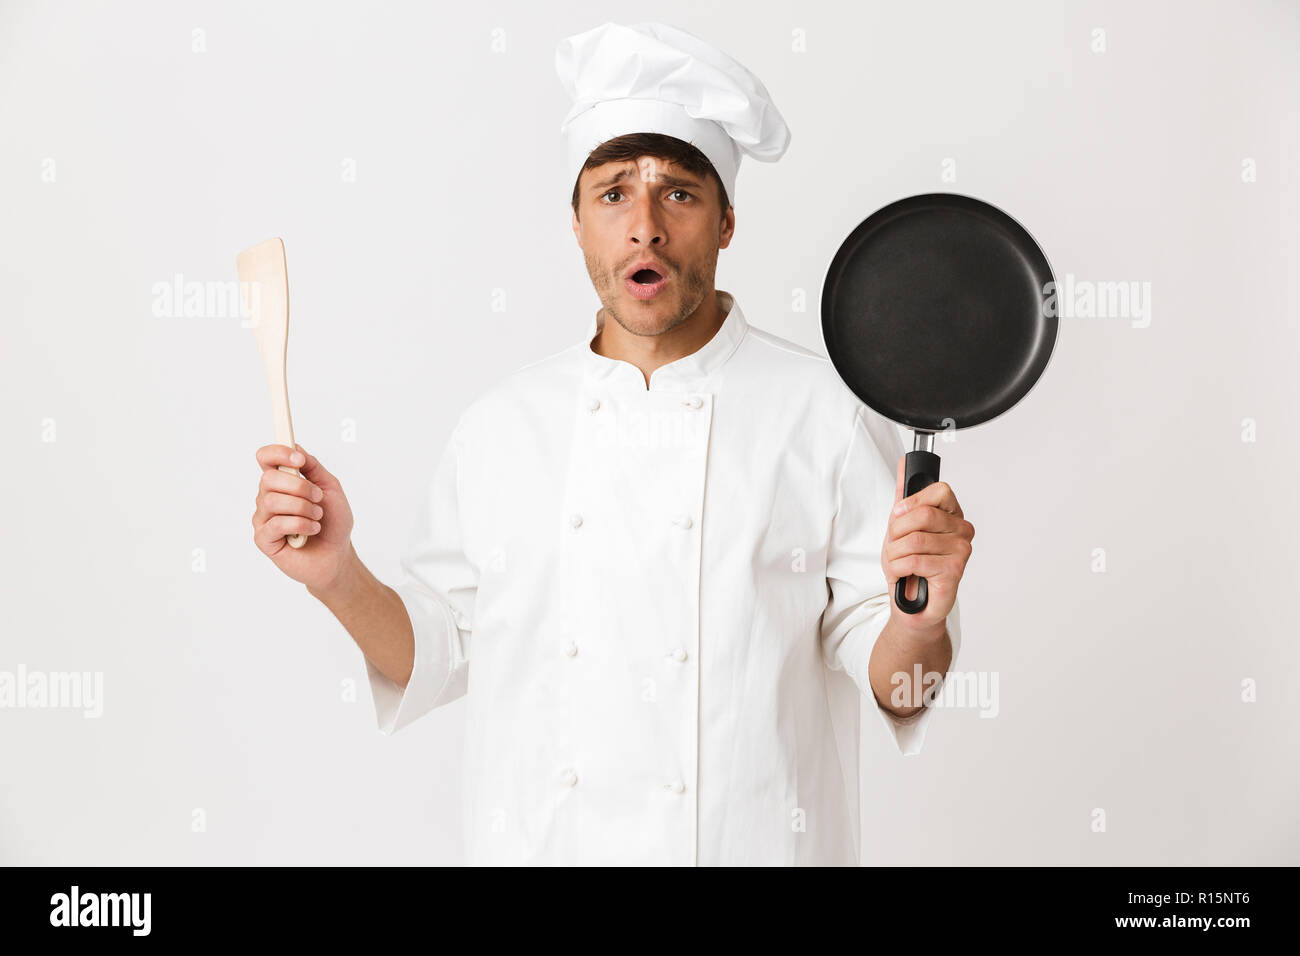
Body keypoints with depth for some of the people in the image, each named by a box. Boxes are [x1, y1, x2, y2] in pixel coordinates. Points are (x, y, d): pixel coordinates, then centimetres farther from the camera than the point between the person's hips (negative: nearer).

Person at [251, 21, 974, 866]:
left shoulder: (828, 415, -8)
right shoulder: (500, 424, 1)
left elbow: (893, 687, -7)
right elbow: (439, 653, 5)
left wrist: (920, 615, -26)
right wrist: (339, 577, -10)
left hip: (756, 842, -2)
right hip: (538, 841, 2)